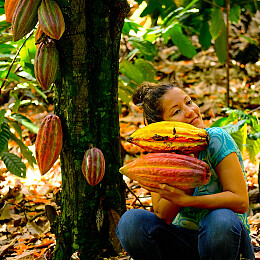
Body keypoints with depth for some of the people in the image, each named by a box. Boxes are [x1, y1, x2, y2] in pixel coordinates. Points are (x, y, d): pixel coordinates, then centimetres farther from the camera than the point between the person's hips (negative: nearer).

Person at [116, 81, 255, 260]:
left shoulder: (217, 139, -13)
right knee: (132, 220, -22)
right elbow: (162, 216, -11)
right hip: (184, 242, 2)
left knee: (221, 219, -36)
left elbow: (240, 201, -20)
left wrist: (185, 199, -31)